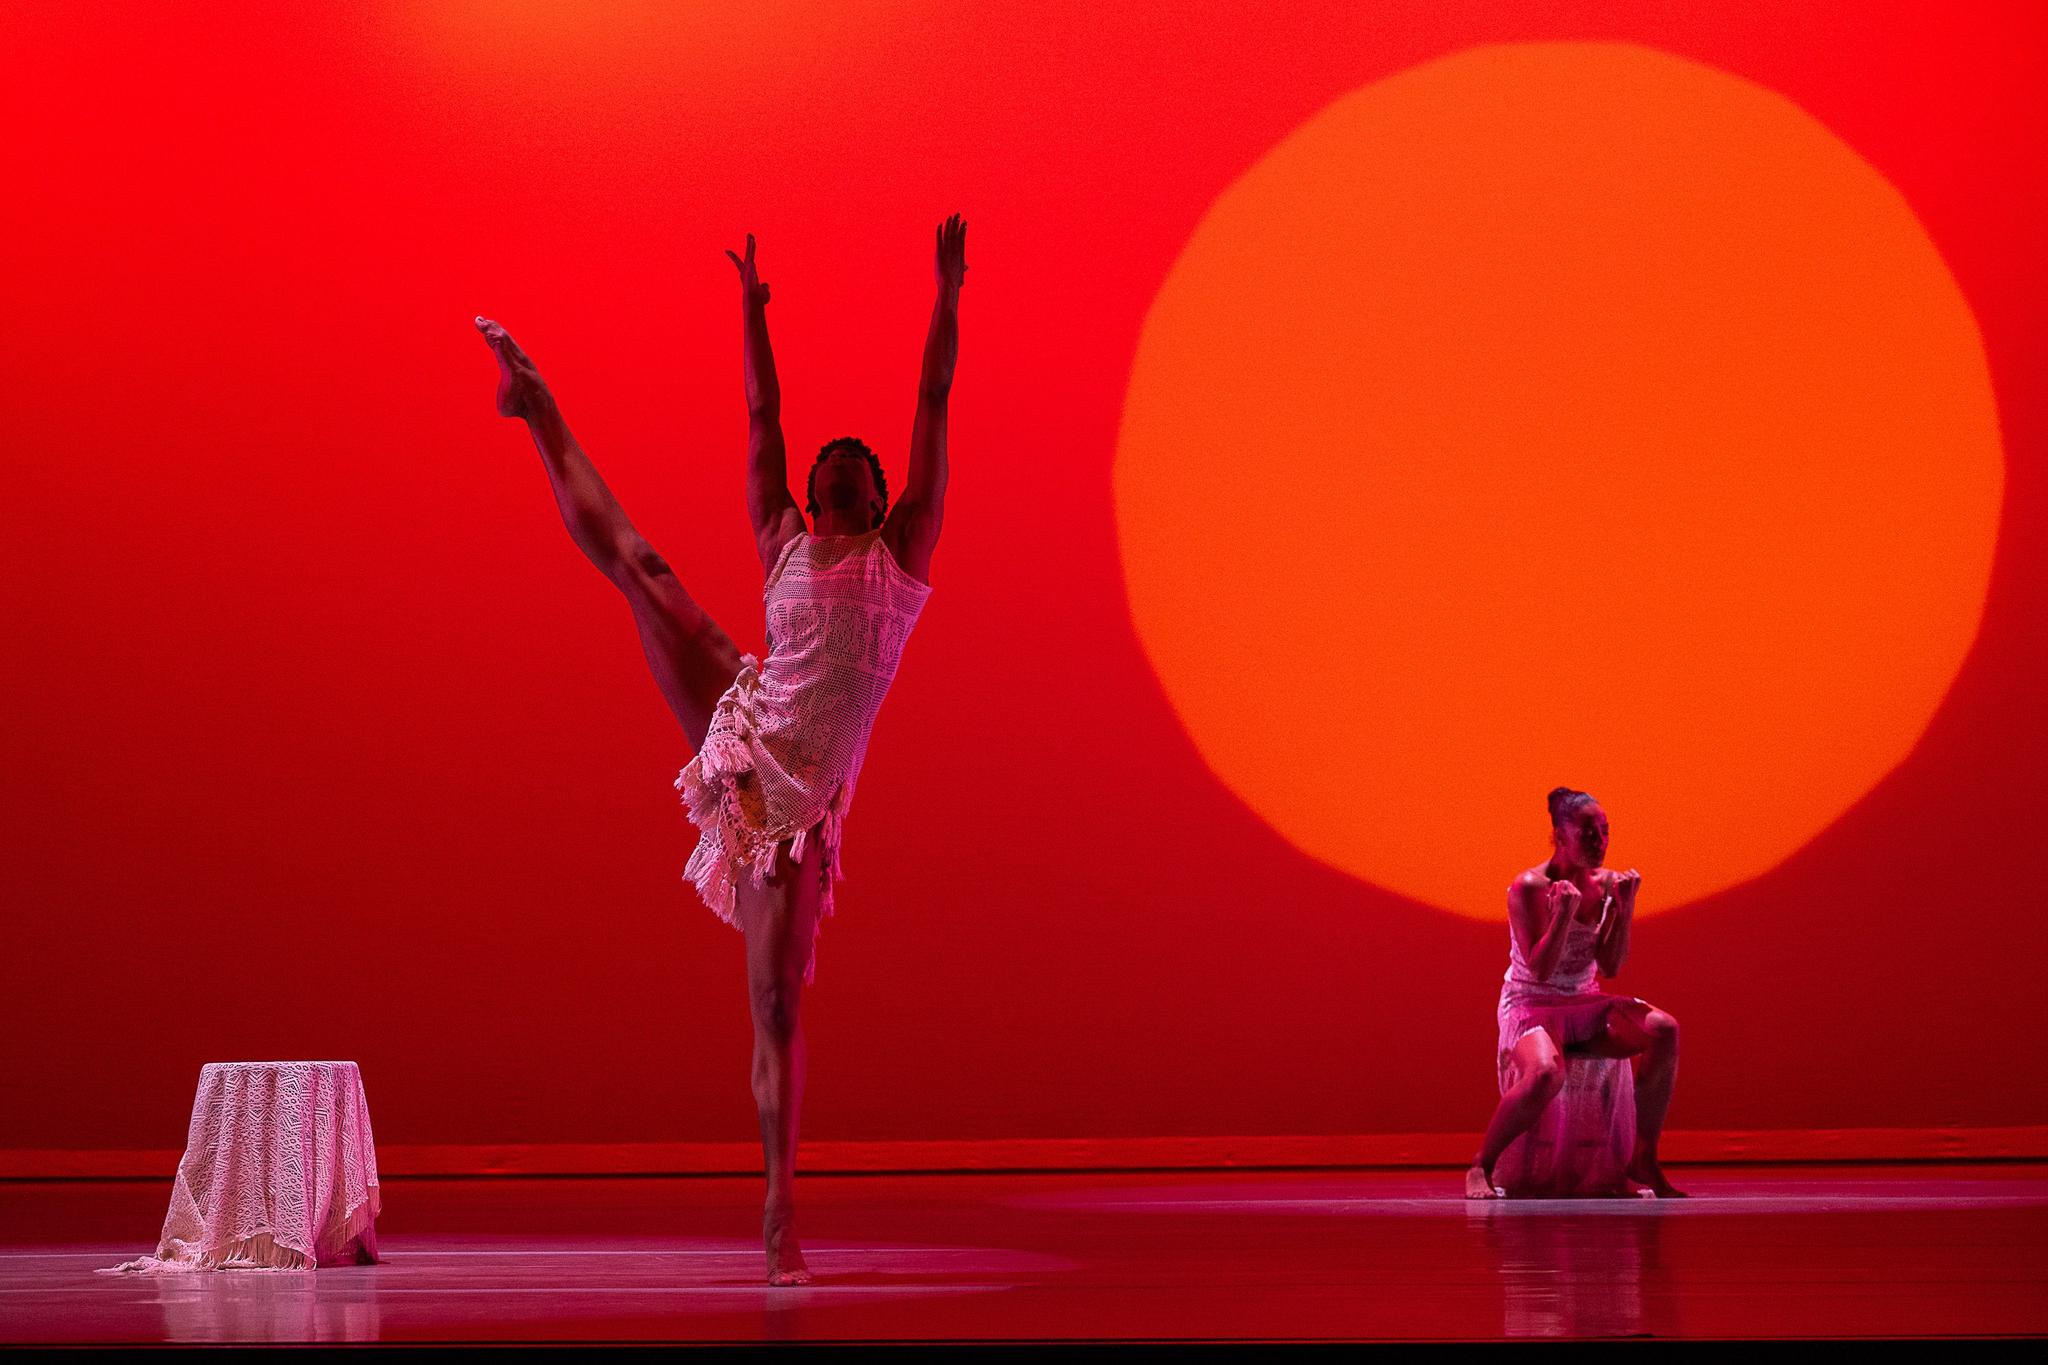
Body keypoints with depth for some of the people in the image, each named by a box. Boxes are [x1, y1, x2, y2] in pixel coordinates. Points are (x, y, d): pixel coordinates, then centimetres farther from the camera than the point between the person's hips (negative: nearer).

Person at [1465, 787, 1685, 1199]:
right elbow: (1539, 970, -20)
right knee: (1545, 1073, -40)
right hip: (1531, 1004, -6)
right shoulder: (1529, 887, -15)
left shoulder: (1606, 884, 2)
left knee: (1664, 1029, -23)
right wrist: (1565, 914, -30)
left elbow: (1610, 967, -1)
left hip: (1584, 1003, 6)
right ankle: (1480, 1167, -17)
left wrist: (1624, 908, -12)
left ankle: (1644, 1161, -13)